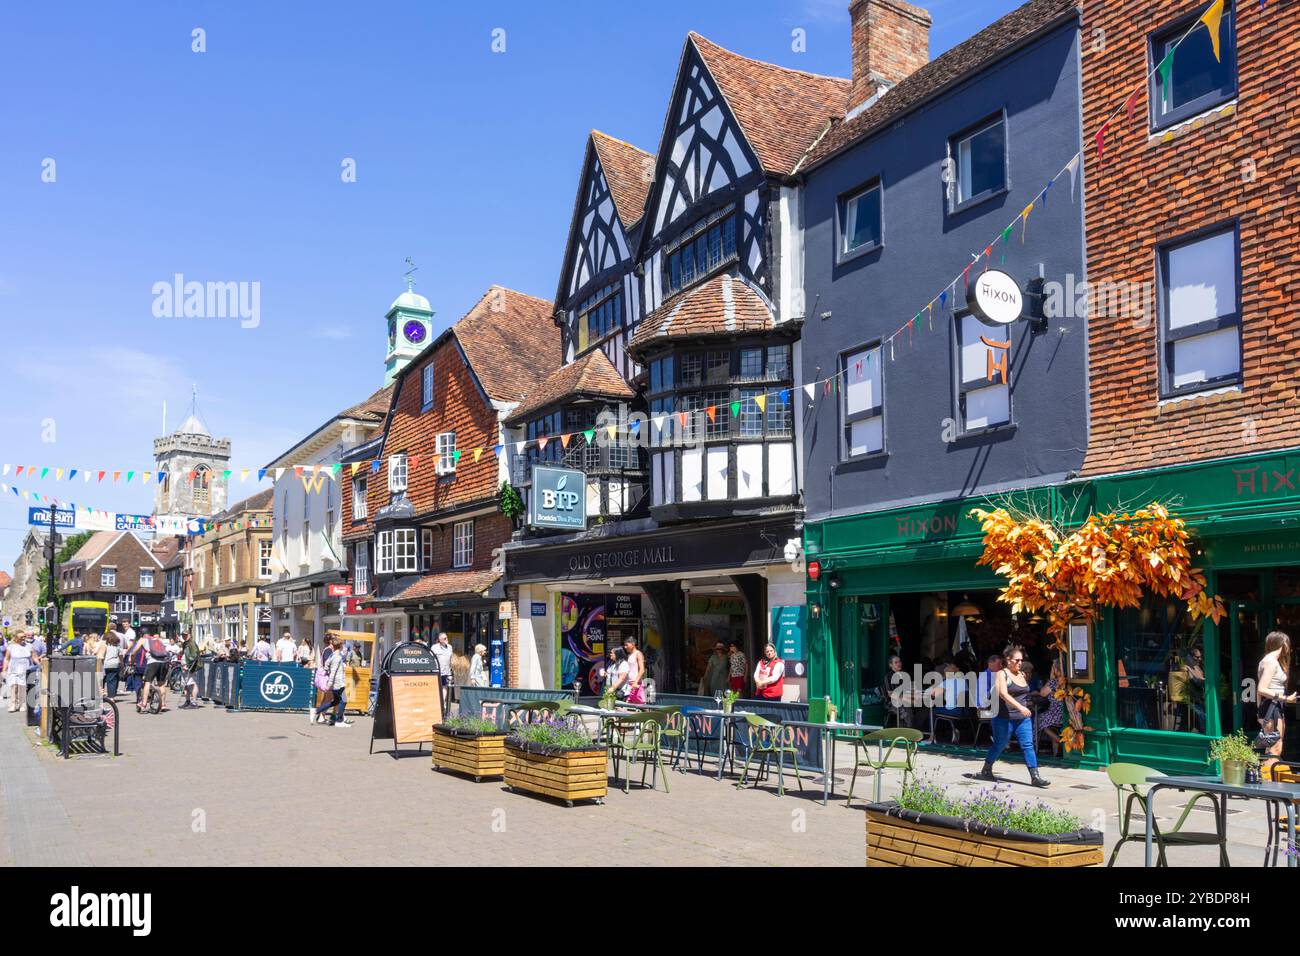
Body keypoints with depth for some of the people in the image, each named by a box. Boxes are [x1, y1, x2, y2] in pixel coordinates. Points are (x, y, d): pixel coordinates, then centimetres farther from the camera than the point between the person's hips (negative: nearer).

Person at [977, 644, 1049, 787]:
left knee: (1028, 745, -5)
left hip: (1023, 718, 5)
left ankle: (1035, 777, -8)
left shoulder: (1022, 675, 11)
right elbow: (1003, 694, -24)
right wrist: (1020, 707, -34)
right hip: (1004, 718, -5)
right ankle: (986, 771, 25)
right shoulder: (1002, 674, -9)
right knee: (999, 745, 6)